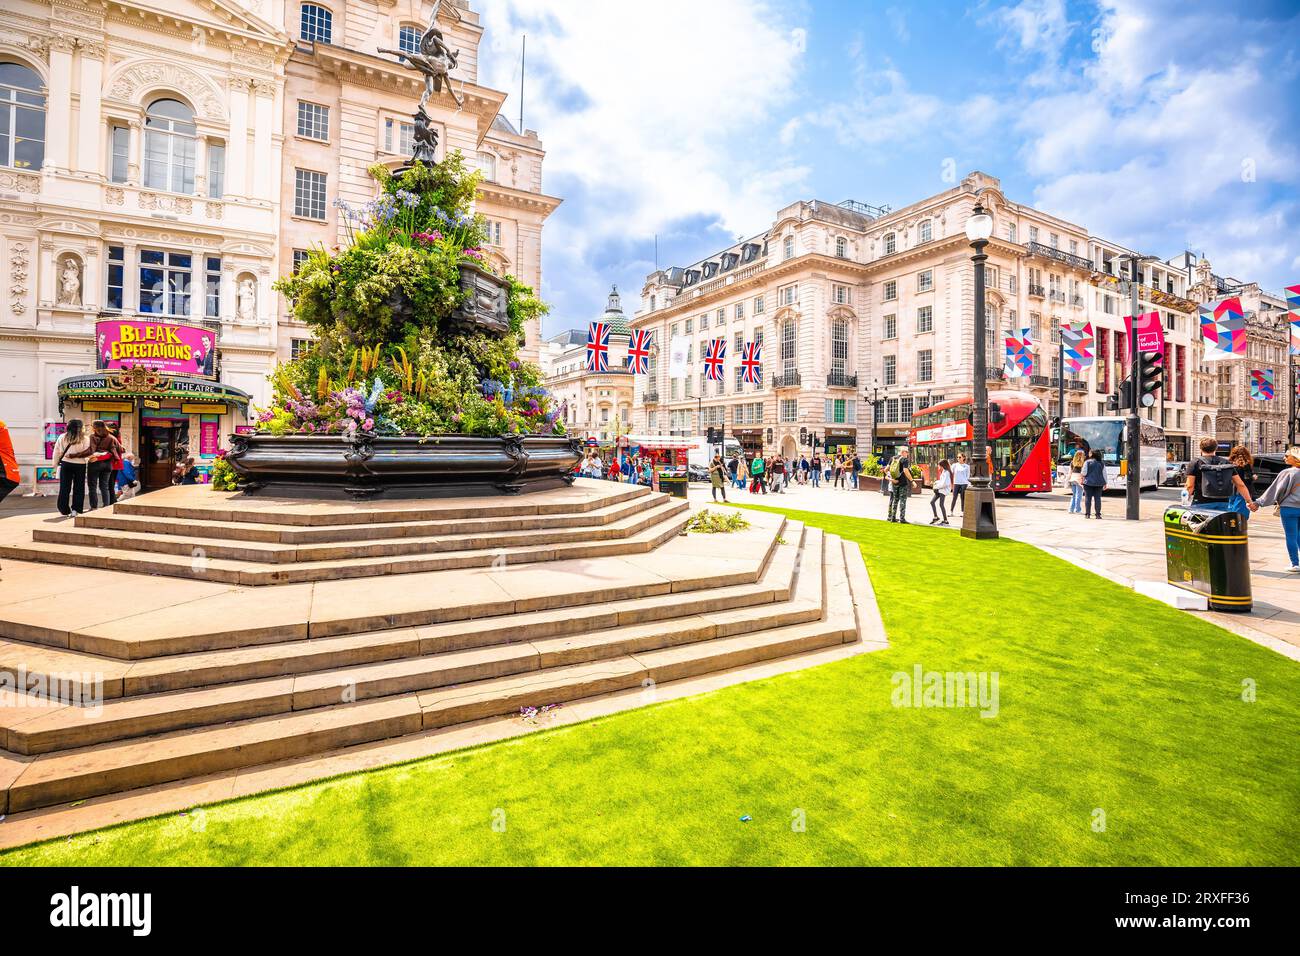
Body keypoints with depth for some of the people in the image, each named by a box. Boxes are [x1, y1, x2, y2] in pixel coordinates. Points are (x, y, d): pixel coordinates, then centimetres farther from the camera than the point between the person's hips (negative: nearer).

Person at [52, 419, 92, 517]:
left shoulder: (62, 437, 0)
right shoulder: (85, 439, -7)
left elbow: (57, 452, 4)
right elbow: (88, 453, -8)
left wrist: (56, 463, 14)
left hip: (66, 464, 2)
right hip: (80, 465, -2)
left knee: (64, 487, 10)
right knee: (78, 488, 6)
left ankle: (64, 509, 14)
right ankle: (75, 509, 3)